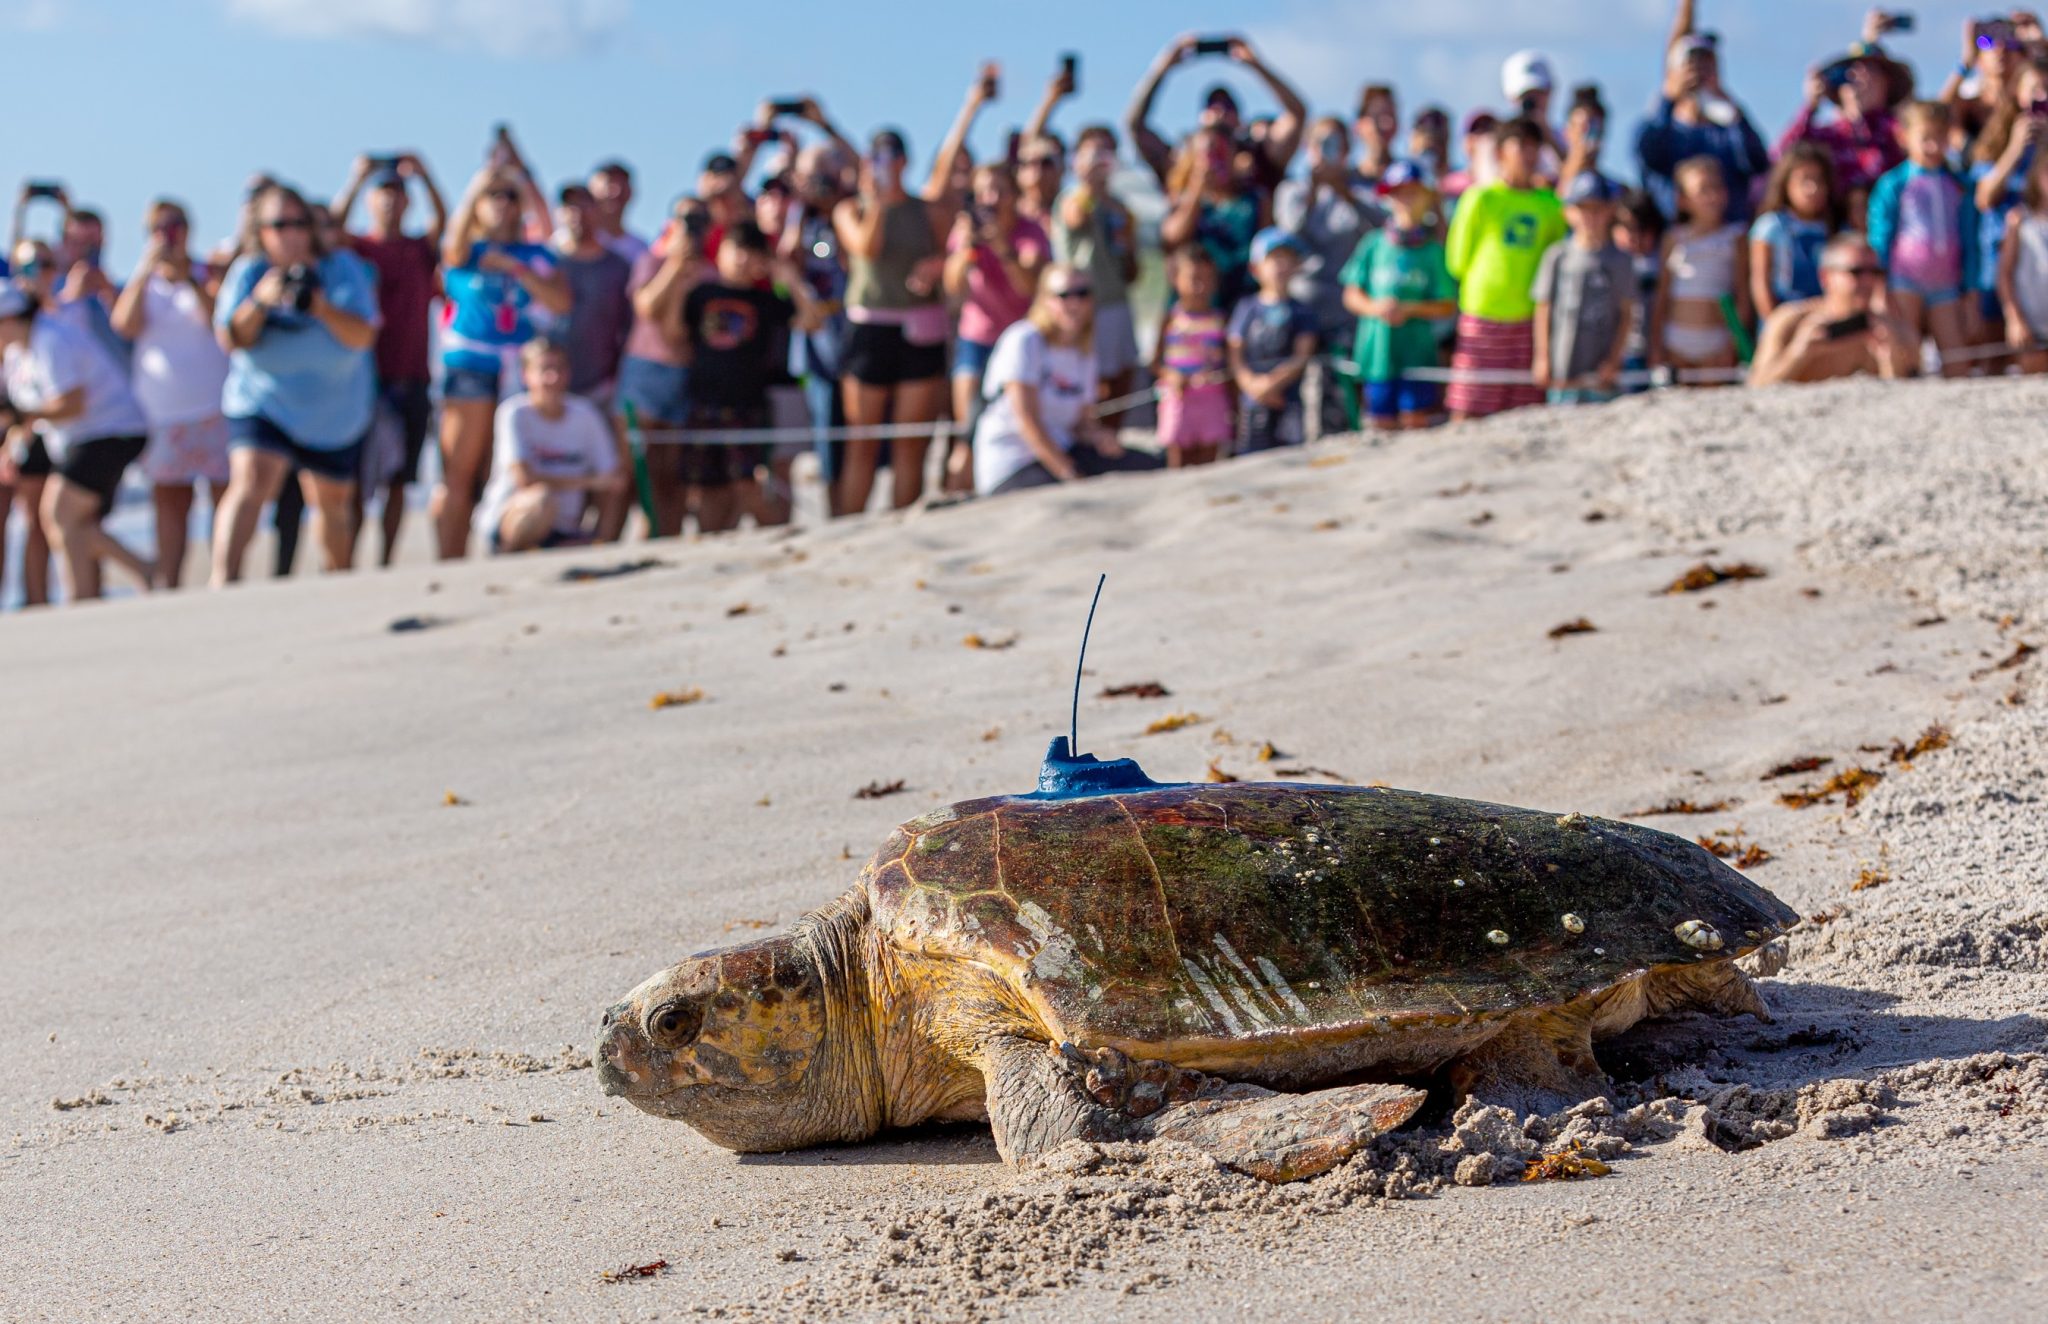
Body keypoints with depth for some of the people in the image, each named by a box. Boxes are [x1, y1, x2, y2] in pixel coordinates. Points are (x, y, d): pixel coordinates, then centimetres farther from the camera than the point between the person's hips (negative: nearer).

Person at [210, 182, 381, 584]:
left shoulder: (343, 269, -5)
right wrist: (259, 302, -26)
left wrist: (323, 309, -31)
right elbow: (231, 340, -10)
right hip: (261, 402, -1)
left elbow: (363, 336, -14)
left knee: (332, 502, 14)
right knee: (249, 484, -24)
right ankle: (222, 585, -33)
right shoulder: (248, 272, -4)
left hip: (336, 410, 2)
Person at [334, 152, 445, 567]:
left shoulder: (422, 249, 13)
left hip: (411, 377, 3)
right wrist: (357, 178, -24)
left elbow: (442, 219, -6)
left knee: (398, 480, 4)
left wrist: (423, 174, -20)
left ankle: (385, 564, 8)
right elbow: (333, 226, -14)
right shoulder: (358, 247, 7)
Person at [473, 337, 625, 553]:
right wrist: (588, 482, -19)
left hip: (561, 534, 4)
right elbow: (524, 477, -20)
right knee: (542, 498, -37)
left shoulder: (585, 415, 2)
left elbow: (613, 479, 4)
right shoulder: (515, 413, -10)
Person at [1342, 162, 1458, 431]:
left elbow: (1448, 306, 0)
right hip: (1377, 352, 2)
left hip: (1417, 353, -2)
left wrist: (1410, 309, -15)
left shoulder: (1433, 250, 1)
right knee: (1383, 425, 6)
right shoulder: (1373, 245, 6)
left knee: (1416, 422, -3)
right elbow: (1351, 295, 8)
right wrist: (1375, 307, -11)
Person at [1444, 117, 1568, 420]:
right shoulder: (1481, 198, 0)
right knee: (1469, 410, -5)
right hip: (1483, 315, -3)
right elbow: (1458, 259, 3)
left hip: (1530, 319, 3)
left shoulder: (1550, 204, 9)